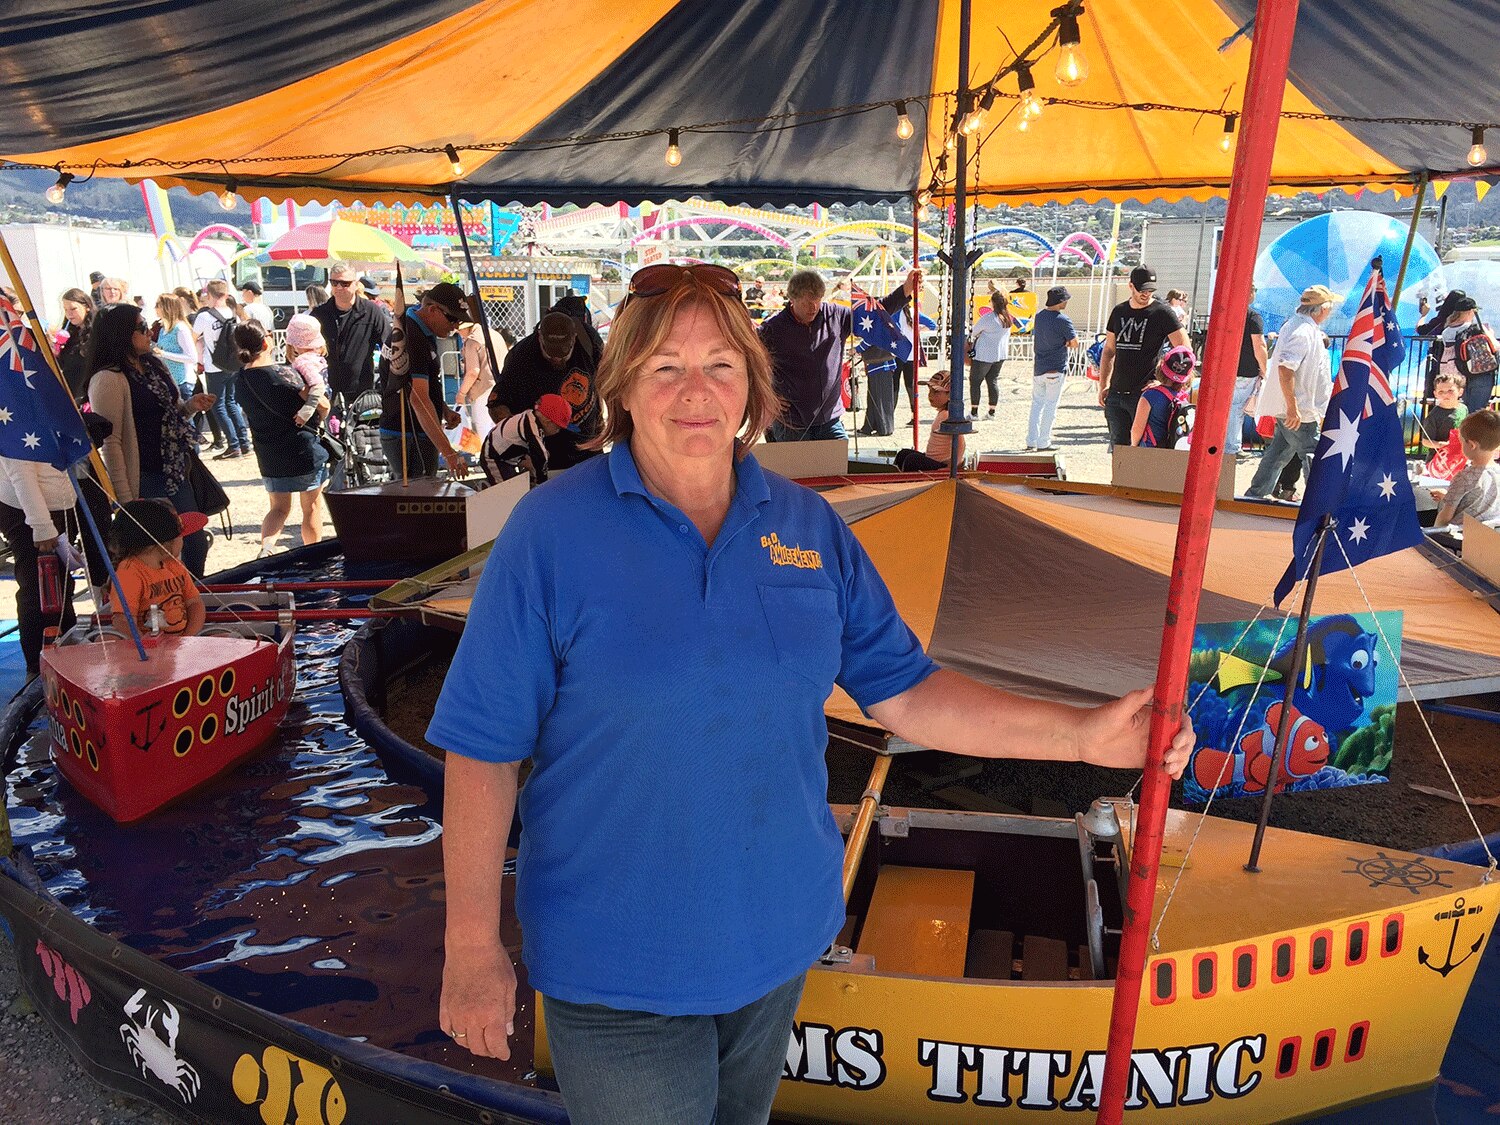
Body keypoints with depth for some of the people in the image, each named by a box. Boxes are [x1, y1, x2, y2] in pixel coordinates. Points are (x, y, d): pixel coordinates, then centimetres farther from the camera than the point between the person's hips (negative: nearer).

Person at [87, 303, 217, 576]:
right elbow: (110, 443, -17)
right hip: (146, 481, -8)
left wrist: (190, 406, -2)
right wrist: (126, 499, -19)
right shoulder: (109, 380, -16)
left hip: (177, 474, 8)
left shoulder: (153, 365, 9)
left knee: (196, 543, 14)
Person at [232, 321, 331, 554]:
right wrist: (321, 416, 5)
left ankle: (265, 549, -7)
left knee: (278, 507, 17)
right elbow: (323, 405, -17)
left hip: (269, 454, 5)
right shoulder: (282, 373, -20)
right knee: (311, 507, 13)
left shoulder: (242, 376, -2)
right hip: (304, 449, -5)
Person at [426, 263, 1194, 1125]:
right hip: (615, 968, -4)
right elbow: (484, 747, -12)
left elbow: (903, 692, 0)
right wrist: (473, 946, -10)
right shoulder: (550, 532, -14)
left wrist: (1083, 734, -9)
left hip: (780, 935, 5)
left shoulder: (809, 526, -2)